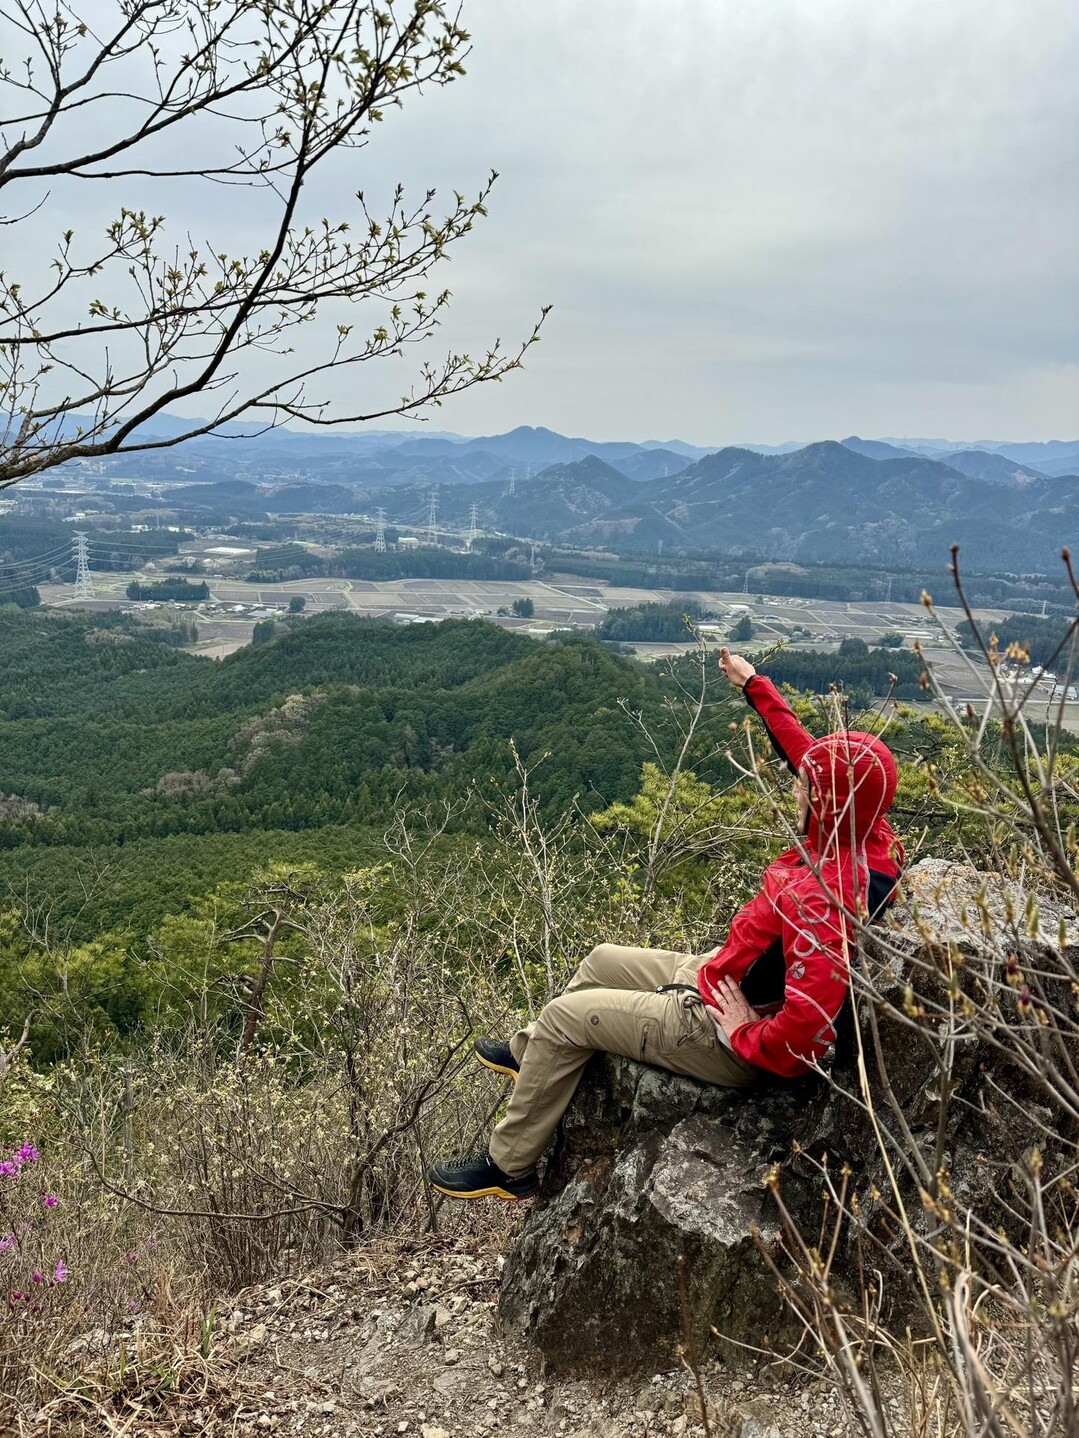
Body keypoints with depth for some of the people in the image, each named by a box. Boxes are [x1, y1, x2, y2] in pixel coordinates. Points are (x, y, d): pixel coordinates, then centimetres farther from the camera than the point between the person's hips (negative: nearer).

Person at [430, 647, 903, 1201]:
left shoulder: (820, 895, -36)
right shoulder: (868, 836, -10)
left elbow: (810, 1028, -42)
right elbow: (802, 747, 5)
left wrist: (747, 1037, -24)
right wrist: (754, 685, 10)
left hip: (726, 1036, -9)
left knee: (565, 1015, 1)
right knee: (602, 961, 23)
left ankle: (508, 1166, 19)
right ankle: (531, 1054, 49)